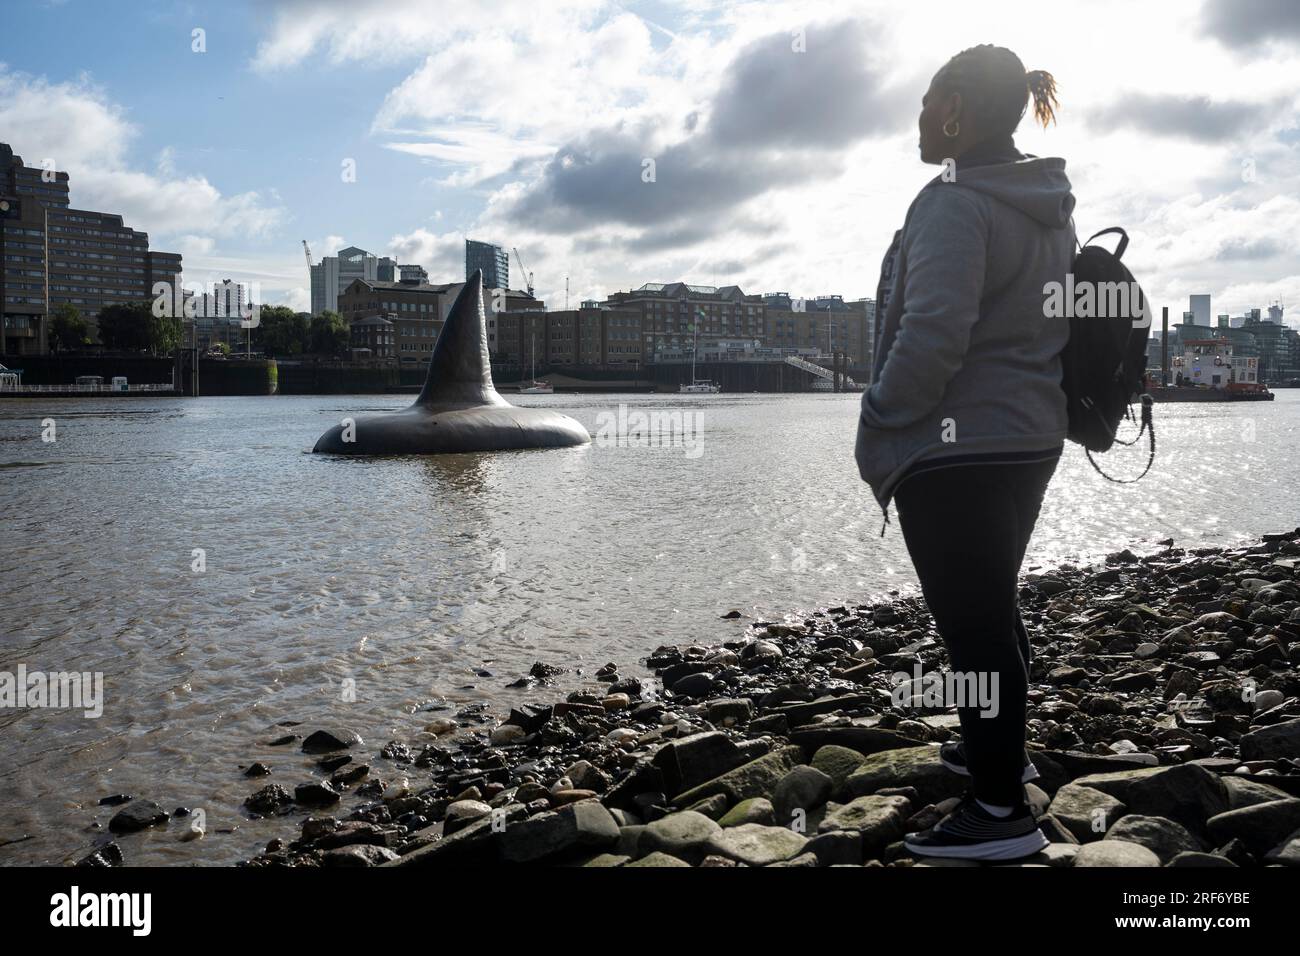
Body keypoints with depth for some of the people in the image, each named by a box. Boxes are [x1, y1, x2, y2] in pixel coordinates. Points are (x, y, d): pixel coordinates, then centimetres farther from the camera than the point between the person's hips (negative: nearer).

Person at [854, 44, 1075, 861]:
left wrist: (877, 431, -11)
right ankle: (999, 750, 37)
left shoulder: (954, 203, -17)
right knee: (995, 607, 21)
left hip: (957, 449, -9)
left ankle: (1001, 810, 4)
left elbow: (931, 336, -24)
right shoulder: (1048, 208, 12)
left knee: (972, 621, -3)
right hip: (1028, 437, 10)